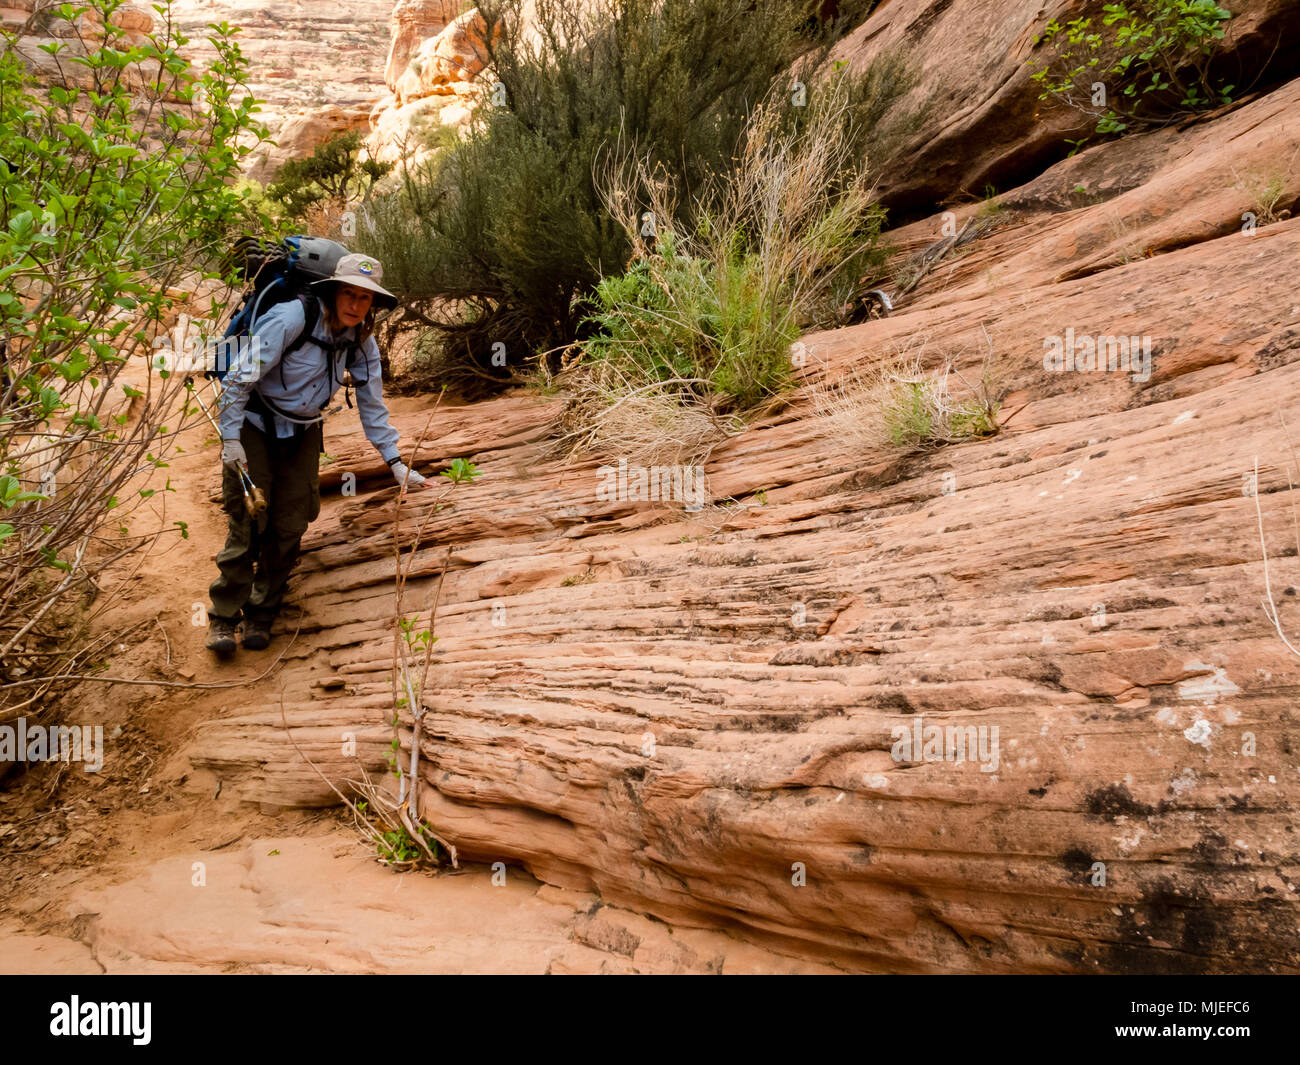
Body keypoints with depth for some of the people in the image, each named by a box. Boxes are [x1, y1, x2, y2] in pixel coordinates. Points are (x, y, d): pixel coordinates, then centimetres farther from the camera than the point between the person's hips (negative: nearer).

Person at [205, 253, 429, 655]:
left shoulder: (362, 344, -5)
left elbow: (371, 404, 4)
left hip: (302, 436, 5)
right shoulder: (291, 319, -23)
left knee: (289, 528, 1)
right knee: (248, 523, -9)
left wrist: (395, 462, -1)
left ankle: (261, 615, 16)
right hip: (254, 428, -5)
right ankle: (222, 616, 4)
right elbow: (240, 377, -19)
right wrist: (231, 439, -21)